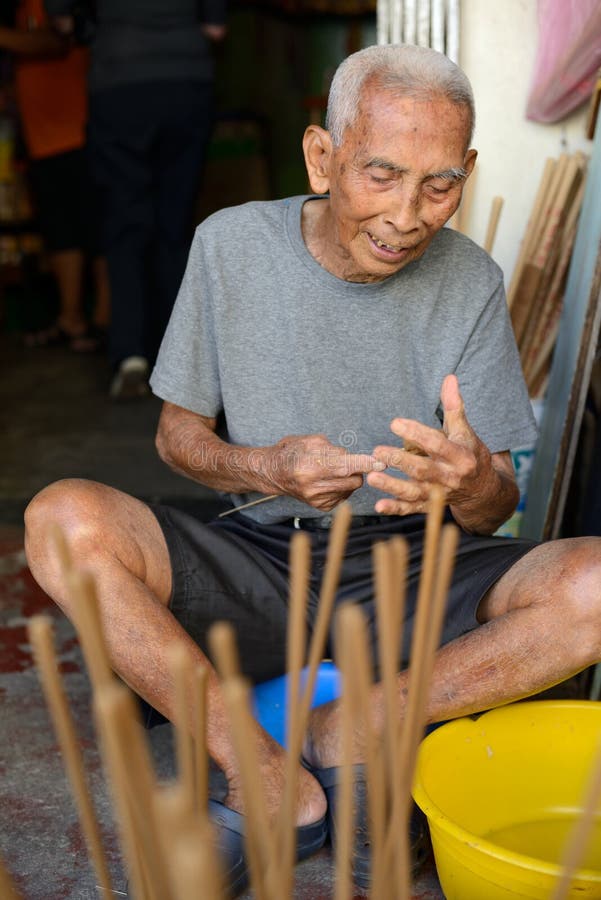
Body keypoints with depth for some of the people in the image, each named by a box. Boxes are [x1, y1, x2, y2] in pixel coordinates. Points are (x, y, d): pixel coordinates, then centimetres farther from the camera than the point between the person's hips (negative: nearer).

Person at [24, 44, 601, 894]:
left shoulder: (470, 282, -4)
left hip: (412, 571, 0)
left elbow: (495, 510, -2)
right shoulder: (231, 243, -5)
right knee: (63, 520, -26)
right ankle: (277, 785, -17)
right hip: (260, 561, 1)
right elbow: (176, 434, 3)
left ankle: (345, 730, -12)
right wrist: (263, 470, -20)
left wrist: (477, 484, -29)